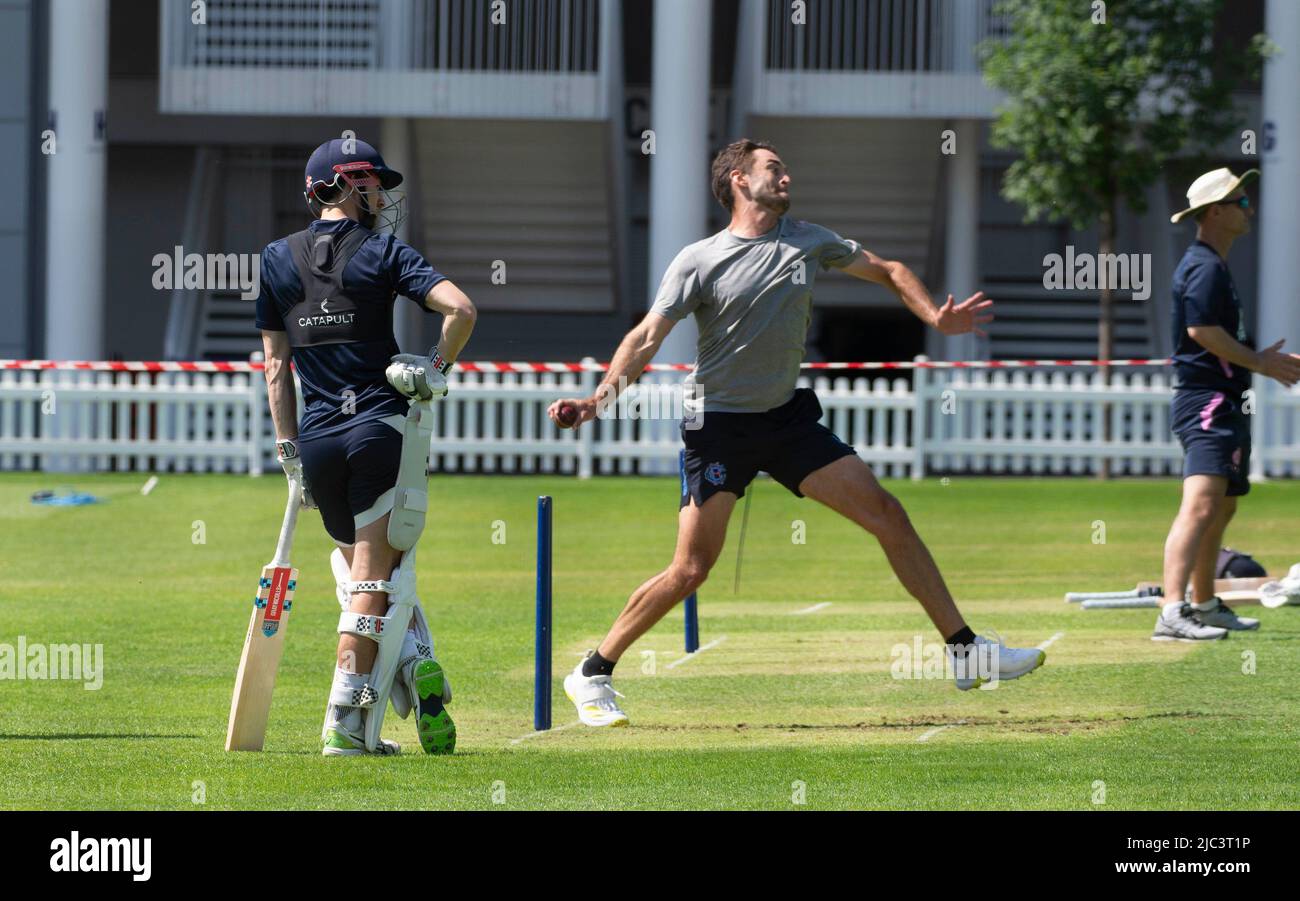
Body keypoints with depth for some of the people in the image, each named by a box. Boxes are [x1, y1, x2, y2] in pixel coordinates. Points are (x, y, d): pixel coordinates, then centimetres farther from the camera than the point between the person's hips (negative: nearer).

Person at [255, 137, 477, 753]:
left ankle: (412, 663, -3)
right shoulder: (383, 253, -2)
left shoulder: (278, 259, 10)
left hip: (317, 439, 3)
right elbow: (460, 309, -15)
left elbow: (275, 363, 10)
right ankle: (346, 722, -7)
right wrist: (436, 368, 0)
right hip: (382, 425, -3)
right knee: (373, 574, 0)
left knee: (357, 564, 19)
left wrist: (289, 450, 11)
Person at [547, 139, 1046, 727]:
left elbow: (888, 273, 17)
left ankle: (965, 652, 7)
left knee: (887, 515, -1)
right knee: (690, 570, -11)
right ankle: (592, 674, 4)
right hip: (720, 428, -5)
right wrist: (599, 399, -31)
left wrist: (935, 317, 0)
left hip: (788, 417, 5)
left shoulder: (806, 241, 6)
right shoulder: (700, 261, -9)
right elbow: (647, 337, -16)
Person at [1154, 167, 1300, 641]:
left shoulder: (1213, 265, 21)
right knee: (1202, 505, -24)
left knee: (1223, 508, 22)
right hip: (1207, 403, -11)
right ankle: (1173, 612, -36)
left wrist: (1262, 359, 17)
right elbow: (1201, 330, -24)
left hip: (1225, 403, 11)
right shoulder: (1206, 266, -13)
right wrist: (1258, 362, -15)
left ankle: (1204, 606, 35)